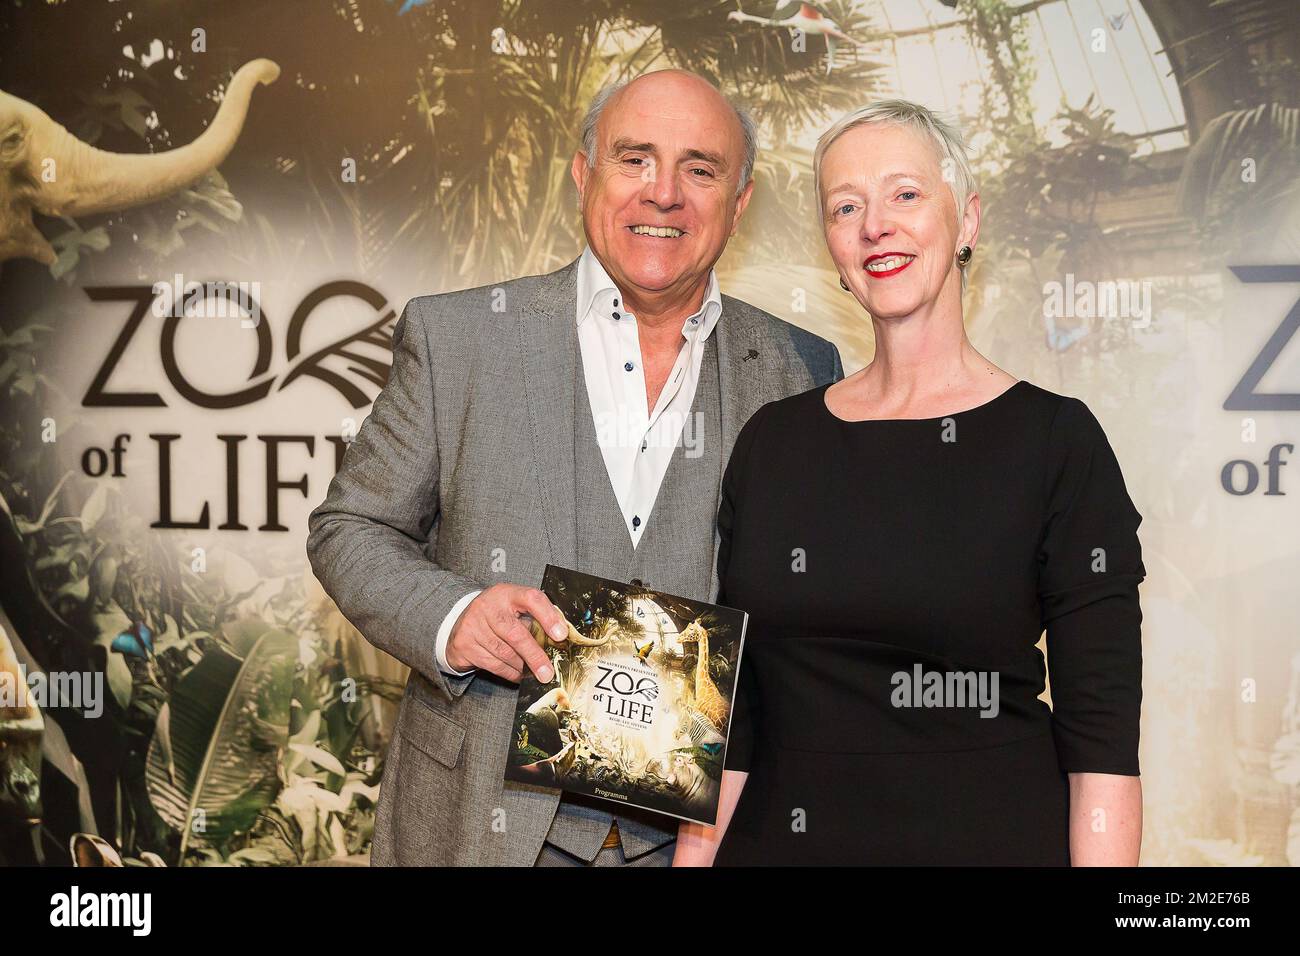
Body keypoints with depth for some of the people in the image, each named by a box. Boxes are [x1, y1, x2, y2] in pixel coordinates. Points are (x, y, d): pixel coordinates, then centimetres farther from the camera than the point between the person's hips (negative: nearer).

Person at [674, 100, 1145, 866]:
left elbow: (1101, 728, -10)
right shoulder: (773, 439, 3)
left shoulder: (1055, 440, -8)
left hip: (987, 835, -3)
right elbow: (731, 712, 5)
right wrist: (694, 854, 1)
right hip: (778, 838, 4)